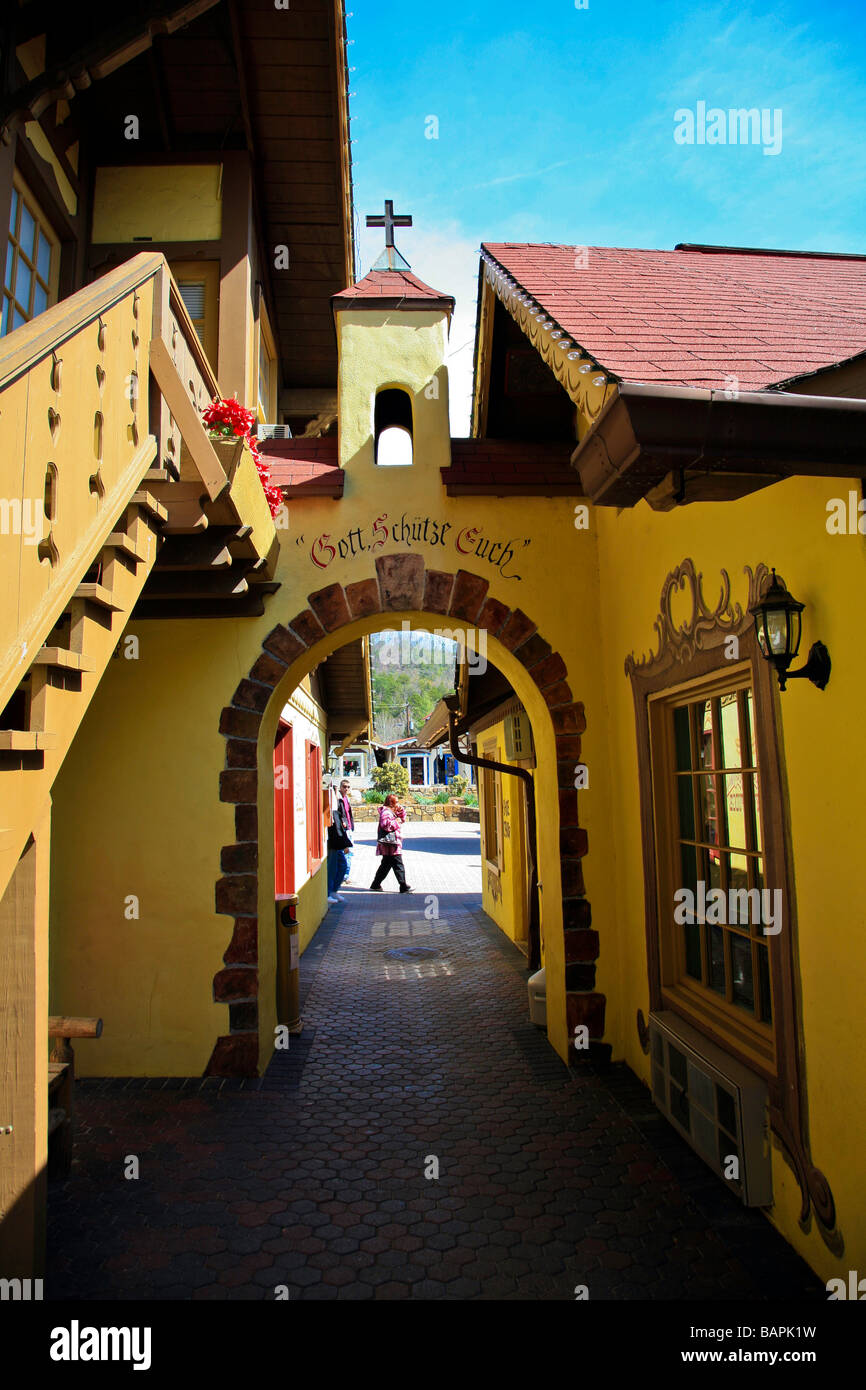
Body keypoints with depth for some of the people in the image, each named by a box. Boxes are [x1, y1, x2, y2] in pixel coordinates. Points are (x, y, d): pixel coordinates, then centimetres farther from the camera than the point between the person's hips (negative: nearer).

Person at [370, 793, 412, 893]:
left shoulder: (393, 811, 19)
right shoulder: (386, 811, -12)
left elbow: (402, 818, 27)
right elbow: (385, 824, -26)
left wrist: (400, 811, 9)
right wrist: (396, 822, -13)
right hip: (390, 844, -11)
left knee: (386, 865, 15)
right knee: (398, 865, -10)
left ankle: (375, 885, 21)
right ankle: (404, 887, -9)